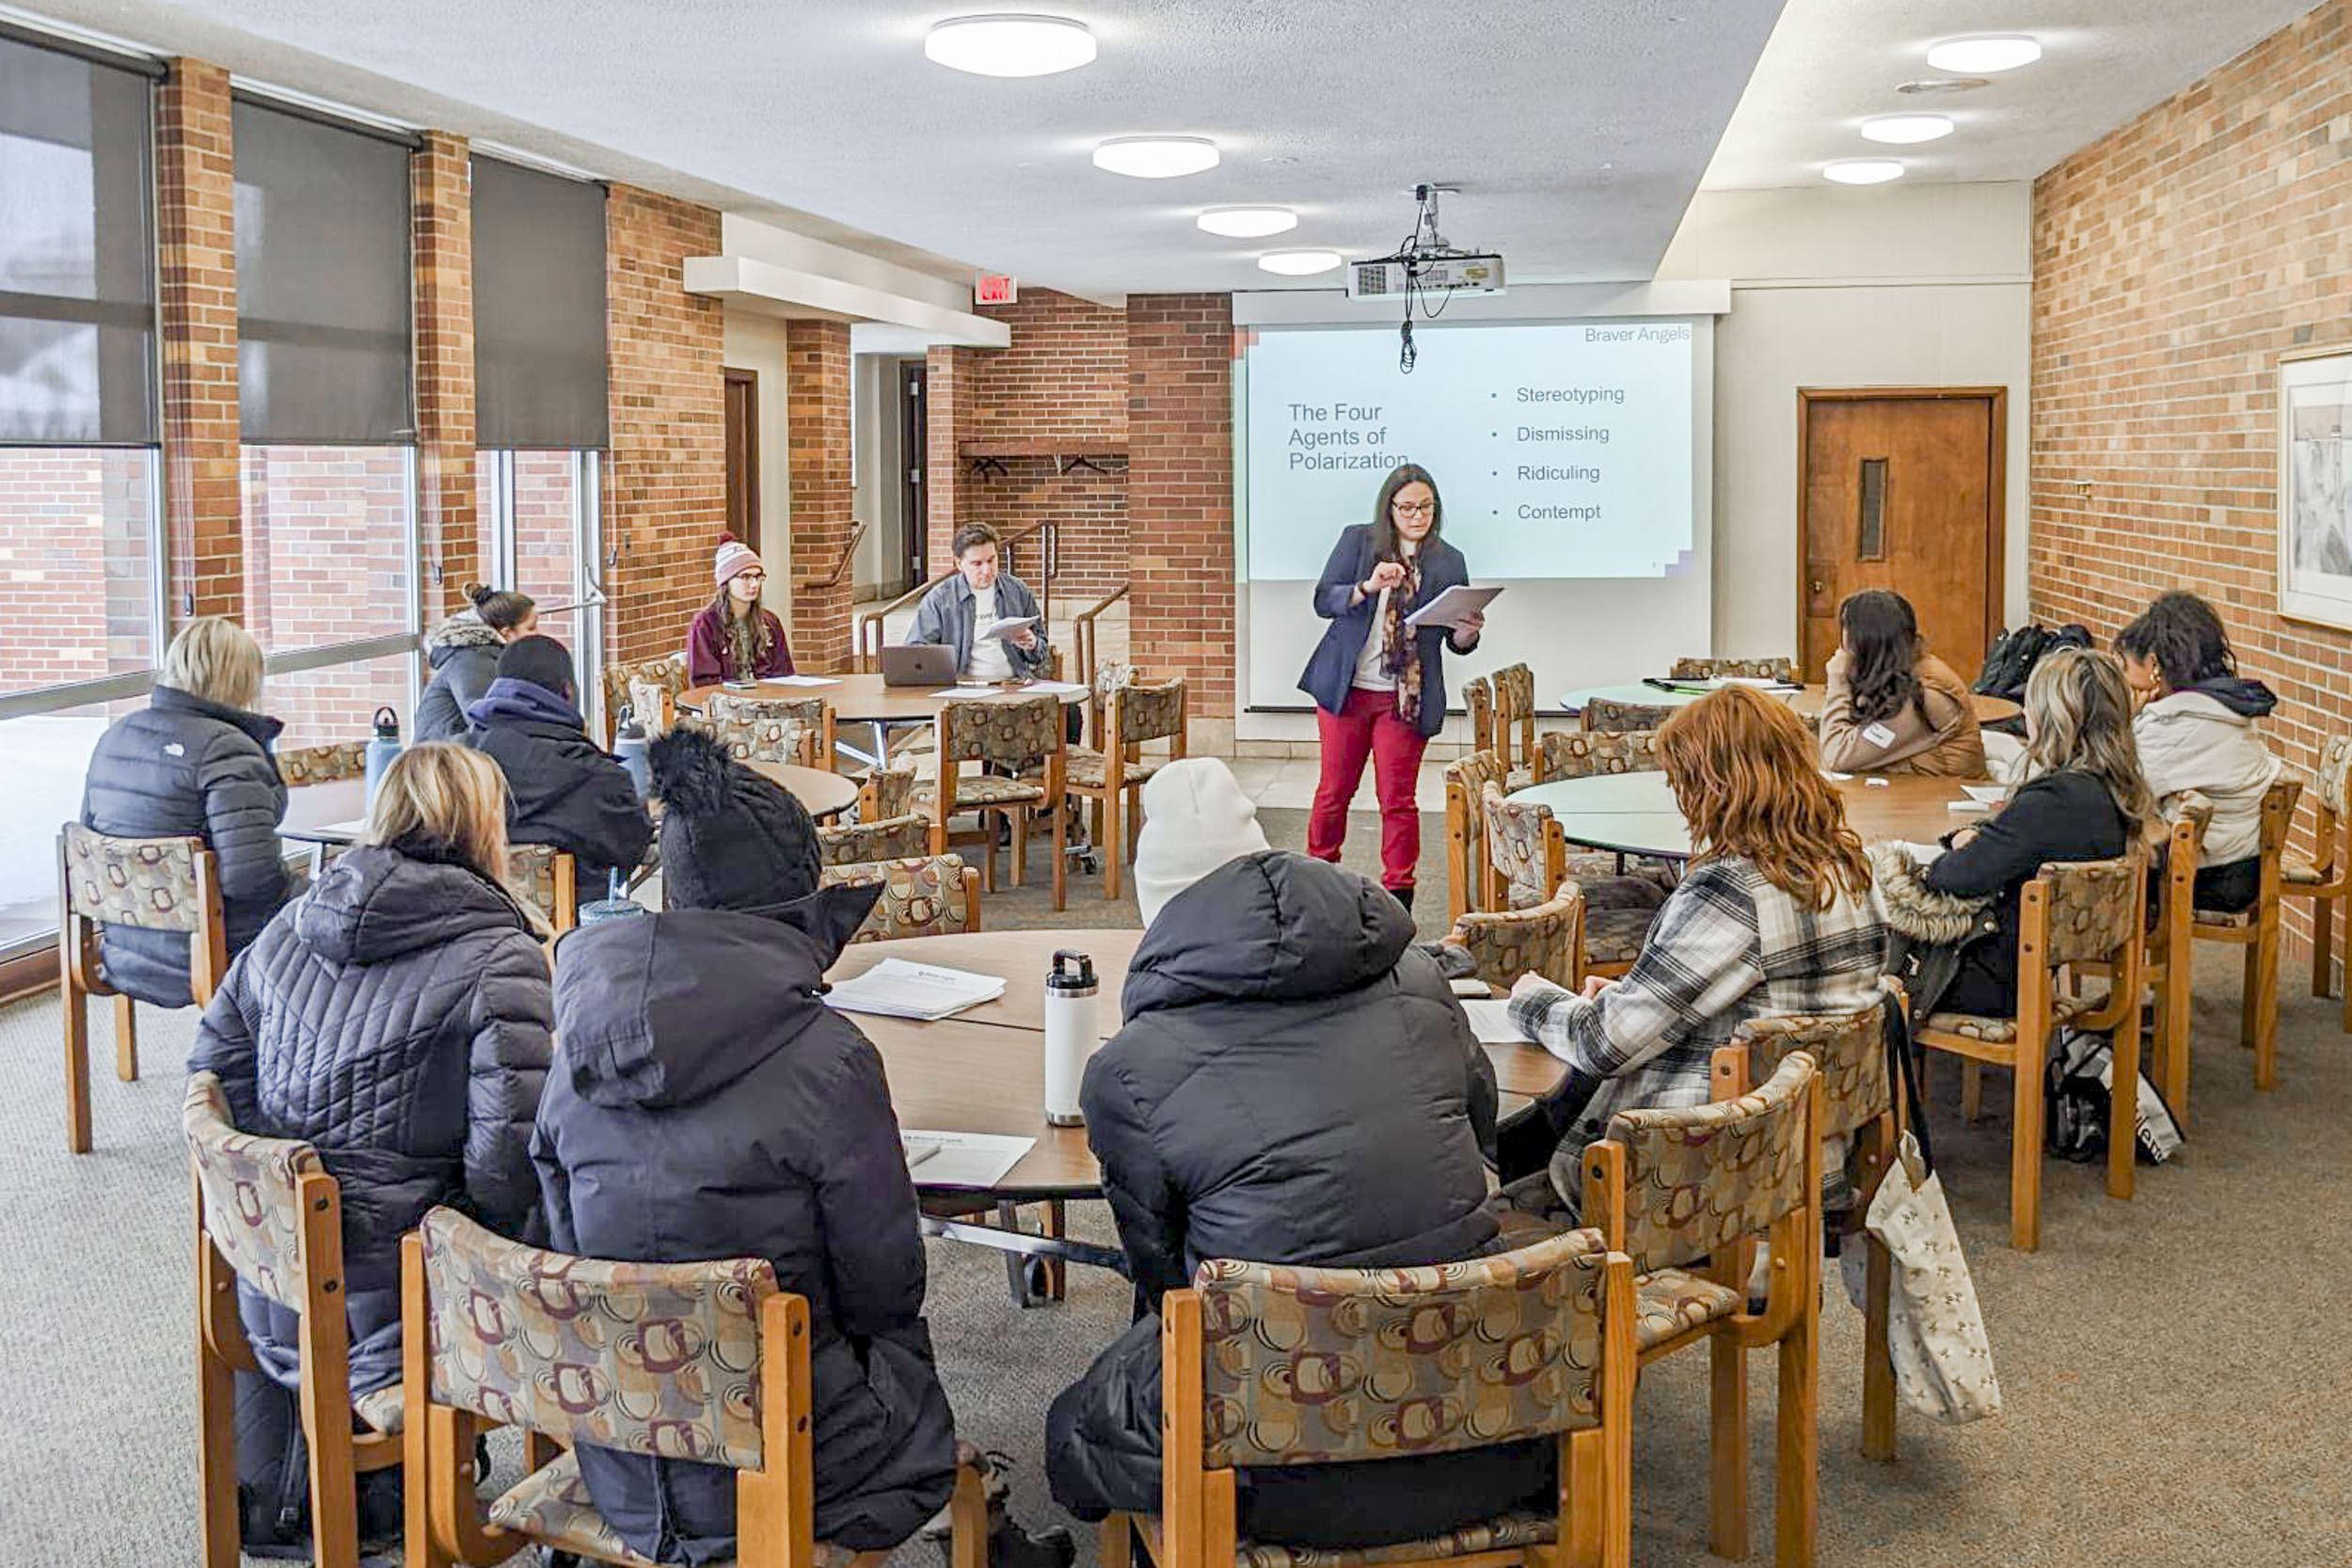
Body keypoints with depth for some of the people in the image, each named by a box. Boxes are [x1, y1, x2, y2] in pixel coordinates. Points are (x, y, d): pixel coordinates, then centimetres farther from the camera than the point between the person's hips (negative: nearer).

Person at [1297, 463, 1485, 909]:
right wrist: (1368, 587, -20)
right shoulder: (1357, 540, 5)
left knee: (1398, 799, 1)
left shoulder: (1448, 561, 7)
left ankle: (1399, 893, 11)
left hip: (1406, 699, 0)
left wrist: (1467, 633, -15)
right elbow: (1323, 599, -3)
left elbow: (1456, 641, 9)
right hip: (1346, 688, 0)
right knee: (1335, 790, 8)